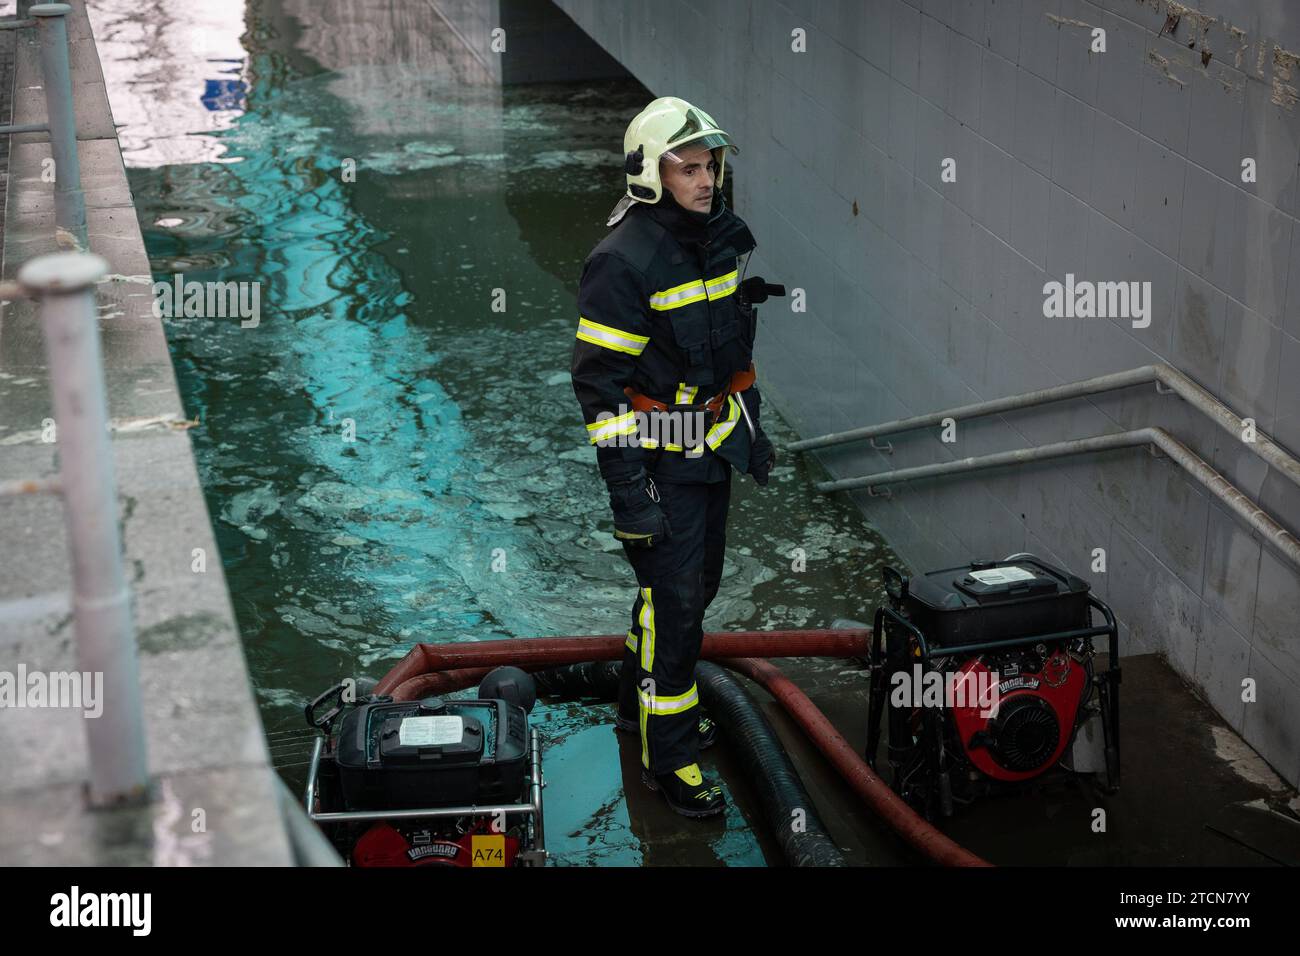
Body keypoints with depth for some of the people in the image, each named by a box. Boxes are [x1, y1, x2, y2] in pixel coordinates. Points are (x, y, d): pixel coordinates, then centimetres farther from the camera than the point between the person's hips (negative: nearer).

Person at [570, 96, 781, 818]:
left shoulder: (723, 240, 6)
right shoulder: (621, 261, -20)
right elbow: (600, 380, -20)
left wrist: (750, 427, 20)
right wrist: (627, 487, -22)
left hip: (713, 450, 8)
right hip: (659, 460, -8)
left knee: (696, 585, 19)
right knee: (674, 601, -4)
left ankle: (642, 697, 41)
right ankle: (668, 758, 8)